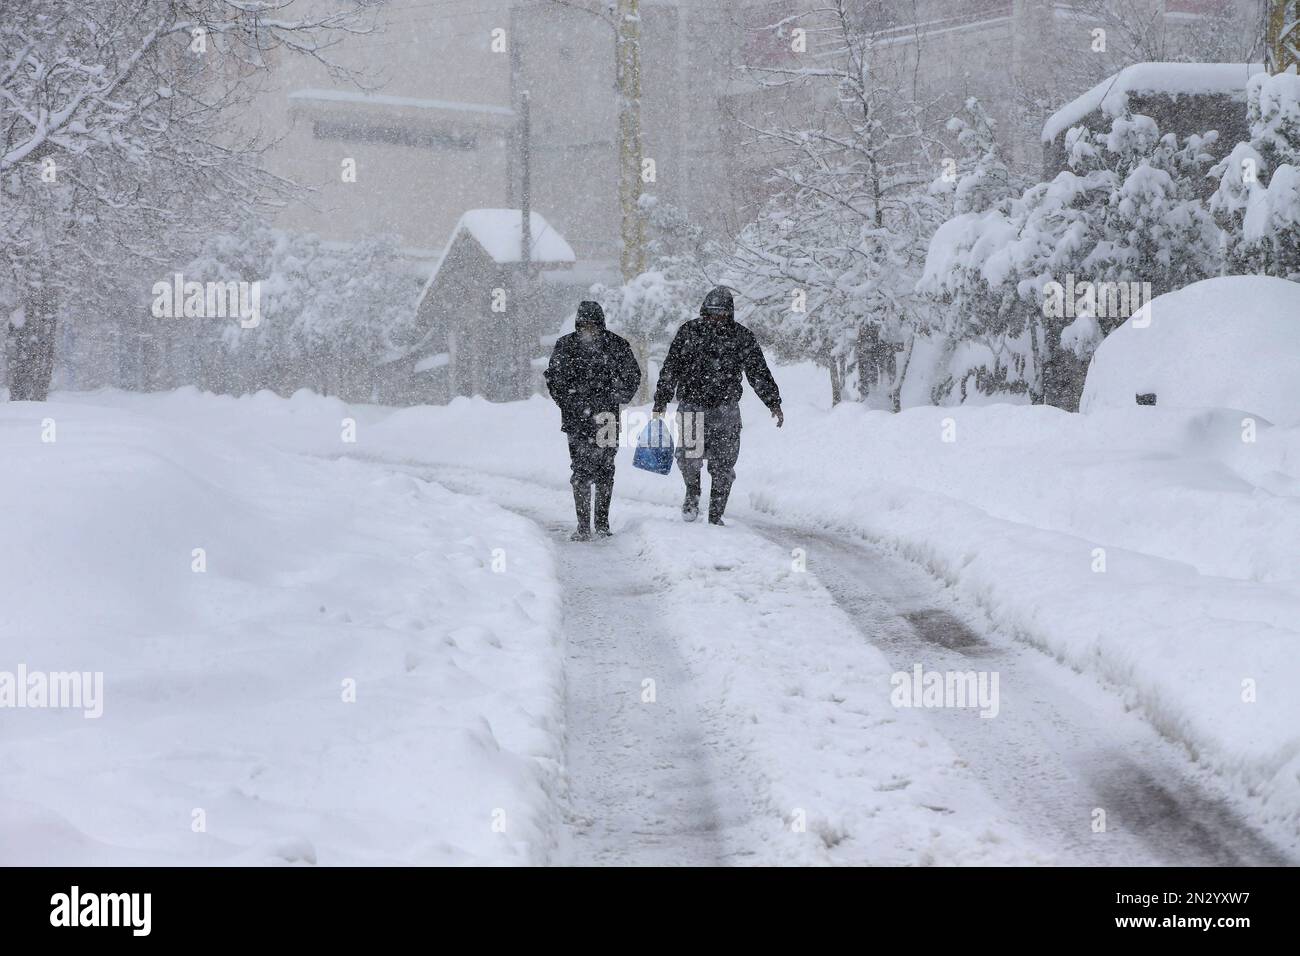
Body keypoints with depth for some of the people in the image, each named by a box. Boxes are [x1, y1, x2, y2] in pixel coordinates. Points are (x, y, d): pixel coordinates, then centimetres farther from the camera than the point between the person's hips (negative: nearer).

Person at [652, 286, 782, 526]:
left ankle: (715, 516, 10)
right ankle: (692, 493, 13)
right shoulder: (689, 331, 3)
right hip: (691, 405, 0)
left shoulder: (741, 337, 2)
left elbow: (758, 372, 5)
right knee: (688, 455, -17)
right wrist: (661, 401, 4)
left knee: (723, 465, -1)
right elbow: (671, 367, 7)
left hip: (725, 409, 0)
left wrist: (773, 403, -2)